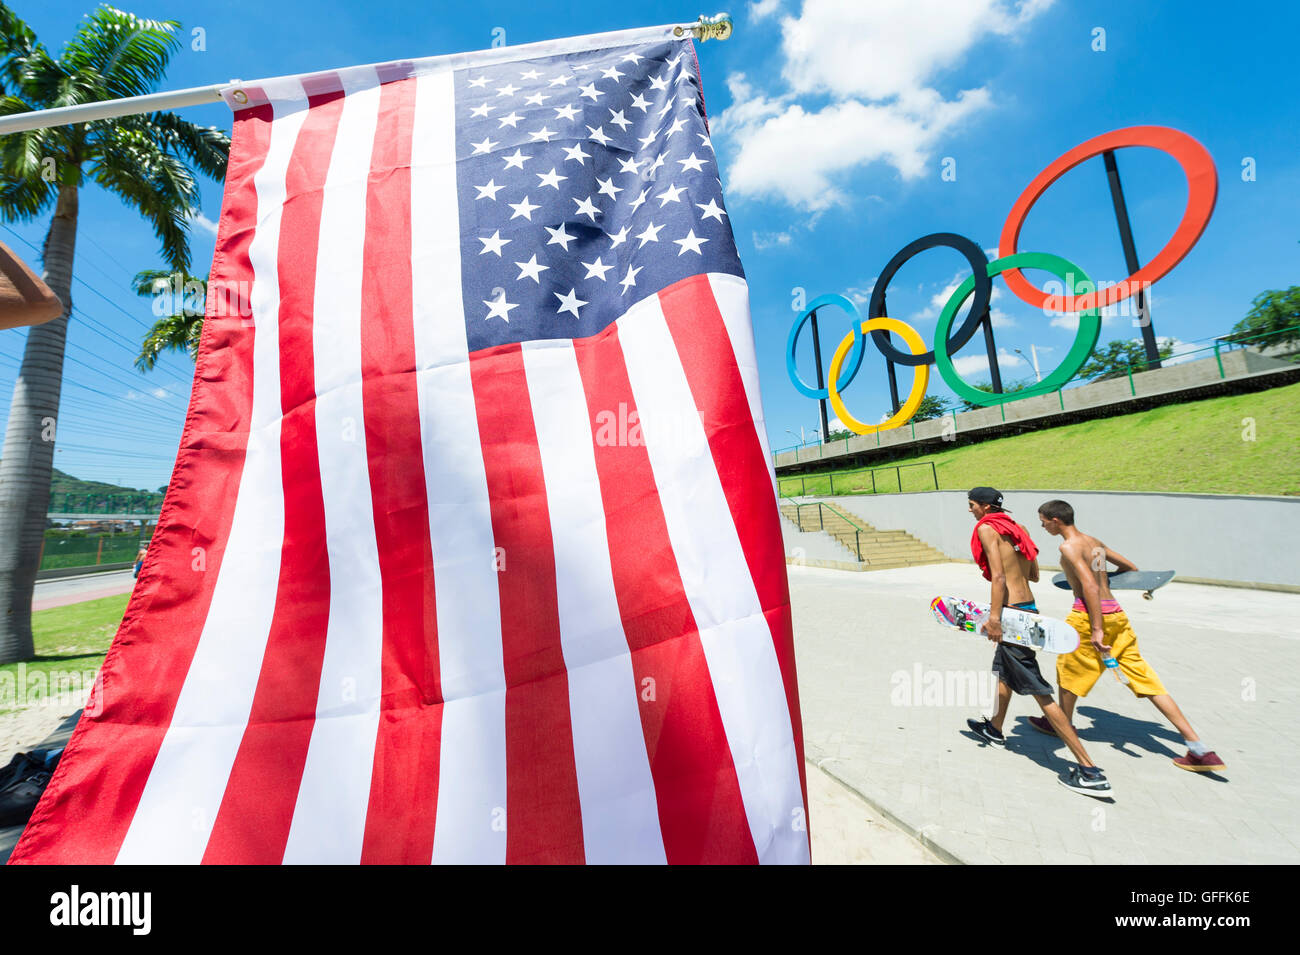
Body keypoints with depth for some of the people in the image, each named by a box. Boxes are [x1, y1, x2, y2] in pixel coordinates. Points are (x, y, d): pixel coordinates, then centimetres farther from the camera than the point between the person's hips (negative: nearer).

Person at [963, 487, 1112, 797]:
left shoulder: (986, 528, -13)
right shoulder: (1018, 528, 11)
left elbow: (999, 577, -21)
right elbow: (1034, 575, 15)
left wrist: (994, 617, -22)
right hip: (1029, 607, 10)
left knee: (1039, 692, -2)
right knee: (1003, 670, 26)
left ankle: (1090, 772, 4)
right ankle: (995, 729, 45)